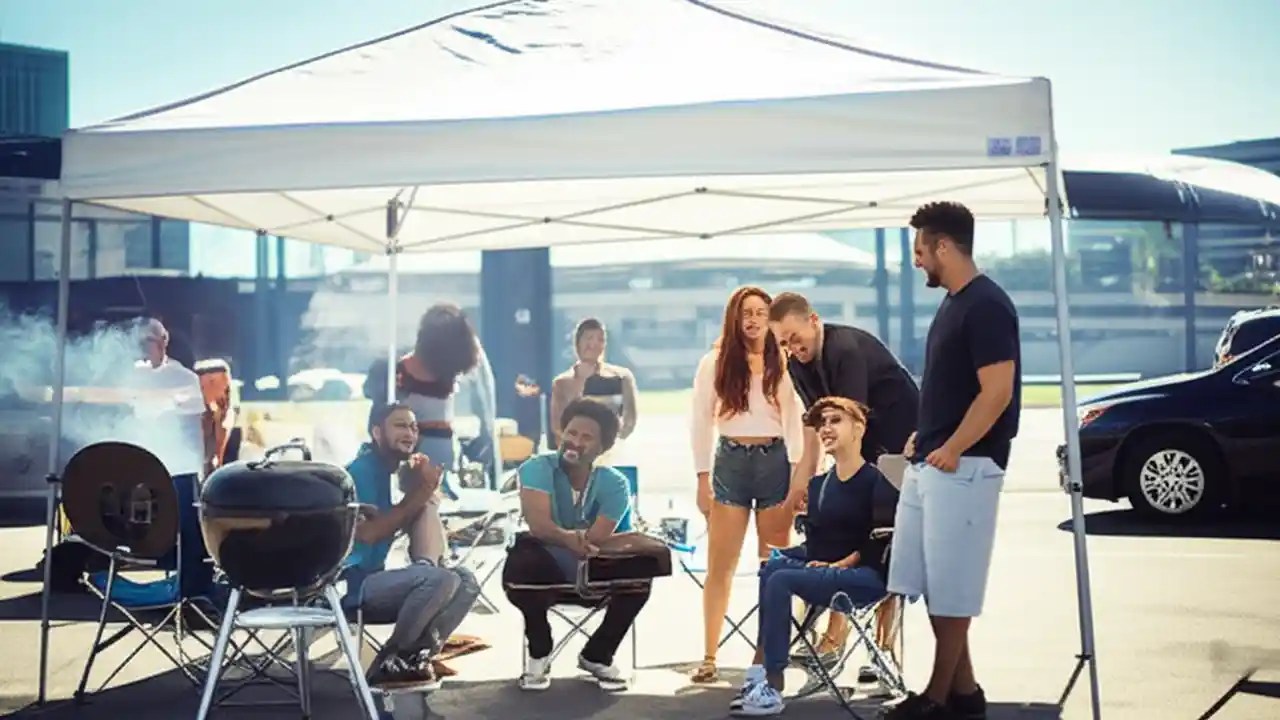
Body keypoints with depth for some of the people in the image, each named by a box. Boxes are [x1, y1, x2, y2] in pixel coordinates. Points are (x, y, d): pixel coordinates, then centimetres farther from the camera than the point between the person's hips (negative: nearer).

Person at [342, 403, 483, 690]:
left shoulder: (393, 471, 16)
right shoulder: (361, 470, -11)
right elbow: (367, 533, -22)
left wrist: (426, 489, -10)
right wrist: (418, 493, -17)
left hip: (373, 579, 9)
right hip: (348, 584, -9)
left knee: (466, 580, -2)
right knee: (440, 579, -29)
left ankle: (415, 656, -6)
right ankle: (387, 663, -14)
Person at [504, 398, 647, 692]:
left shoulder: (614, 484, -10)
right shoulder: (538, 468, -15)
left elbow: (595, 541, -20)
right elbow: (539, 526, -30)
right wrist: (573, 539, -47)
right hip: (547, 565, -2)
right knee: (519, 565, -36)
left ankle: (597, 655, -1)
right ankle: (539, 653, -8)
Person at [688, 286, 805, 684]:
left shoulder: (783, 363, 5)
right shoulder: (714, 362, 6)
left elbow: (795, 421, 3)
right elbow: (701, 423, 5)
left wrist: (798, 475, -5)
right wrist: (703, 478, -1)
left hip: (774, 461, 0)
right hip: (730, 462, 0)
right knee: (720, 567, 1)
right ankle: (709, 657, 5)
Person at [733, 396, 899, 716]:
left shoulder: (877, 481, -6)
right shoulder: (818, 484, 15)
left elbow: (880, 542, -11)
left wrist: (839, 565, -12)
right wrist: (816, 562, -5)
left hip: (865, 577, -7)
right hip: (823, 572, 7)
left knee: (780, 579, -25)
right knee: (774, 564, -19)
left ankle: (771, 687, -26)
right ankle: (760, 675, -22)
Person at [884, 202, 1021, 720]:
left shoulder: (986, 305, -15)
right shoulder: (953, 303, 15)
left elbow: (997, 392, -20)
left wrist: (950, 450, -17)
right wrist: (923, 436, 14)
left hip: (962, 468, -10)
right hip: (927, 465, 10)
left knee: (951, 589, -1)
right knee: (932, 584, 12)